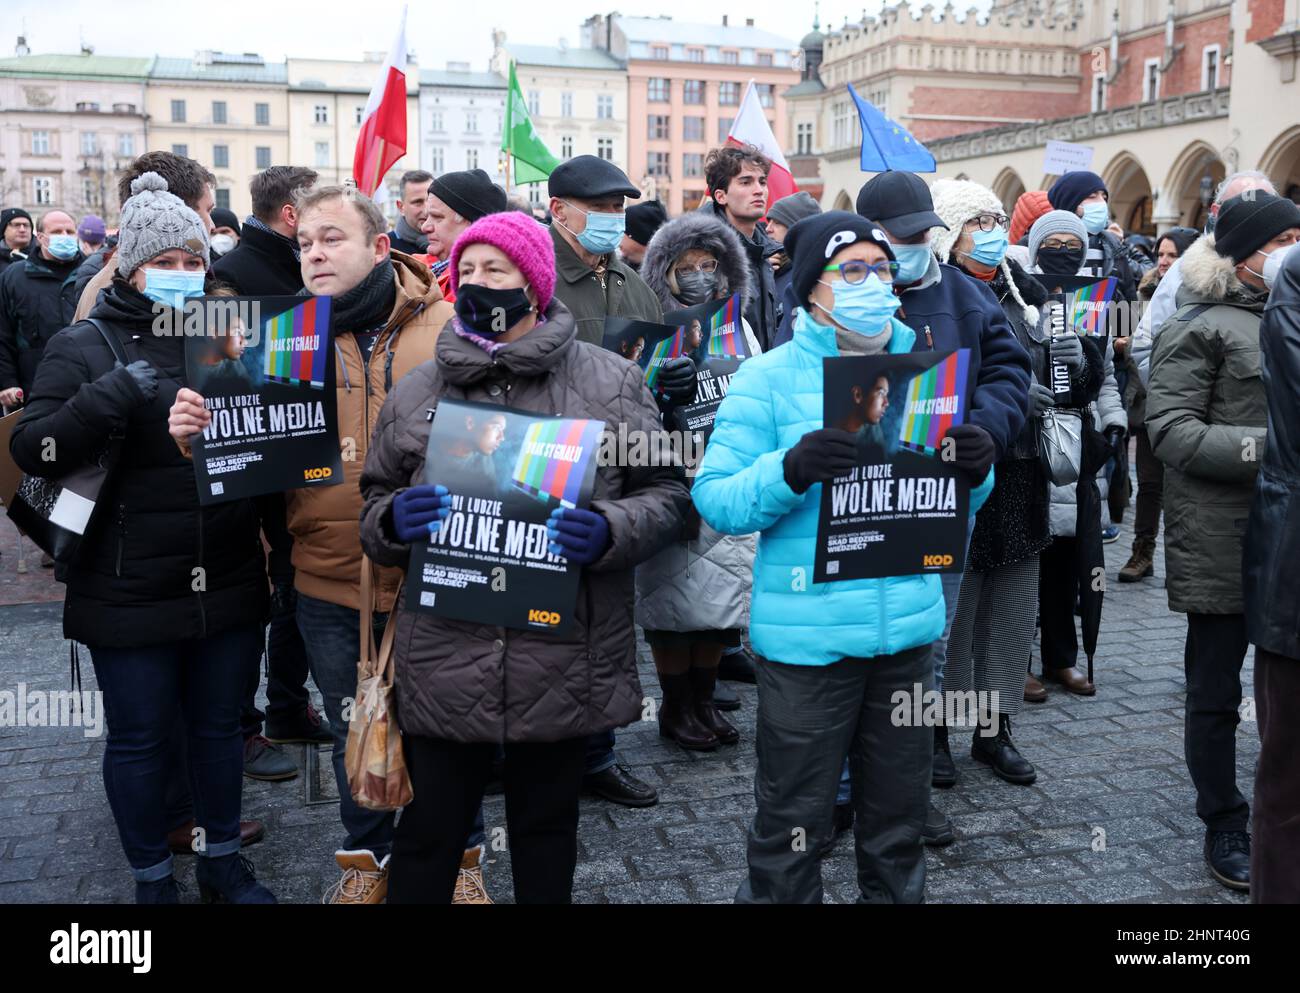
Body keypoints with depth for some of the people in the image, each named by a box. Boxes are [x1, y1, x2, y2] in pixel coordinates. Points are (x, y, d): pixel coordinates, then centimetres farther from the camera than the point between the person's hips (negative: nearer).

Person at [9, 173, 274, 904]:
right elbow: (32, 449, -13)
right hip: (131, 592, -3)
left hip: (228, 582, 3)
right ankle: (152, 878, 29)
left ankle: (224, 858, 35)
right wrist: (115, 393, -25)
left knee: (219, 724, 17)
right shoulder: (87, 346, -2)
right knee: (140, 737, 10)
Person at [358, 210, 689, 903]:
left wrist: (609, 532, -17)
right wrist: (392, 521, -9)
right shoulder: (415, 391, 8)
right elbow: (374, 503, 15)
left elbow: (664, 492, 3)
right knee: (429, 829, 10)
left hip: (564, 659, -1)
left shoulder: (611, 382, 0)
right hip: (445, 660, 1)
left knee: (547, 824, 17)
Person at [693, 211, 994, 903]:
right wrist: (791, 470, -29)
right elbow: (715, 500, -11)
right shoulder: (767, 378, -6)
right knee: (793, 821, 6)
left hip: (908, 631, 5)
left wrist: (975, 473, -9)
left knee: (898, 818, 19)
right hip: (808, 635, -4)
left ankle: (894, 895, 40)